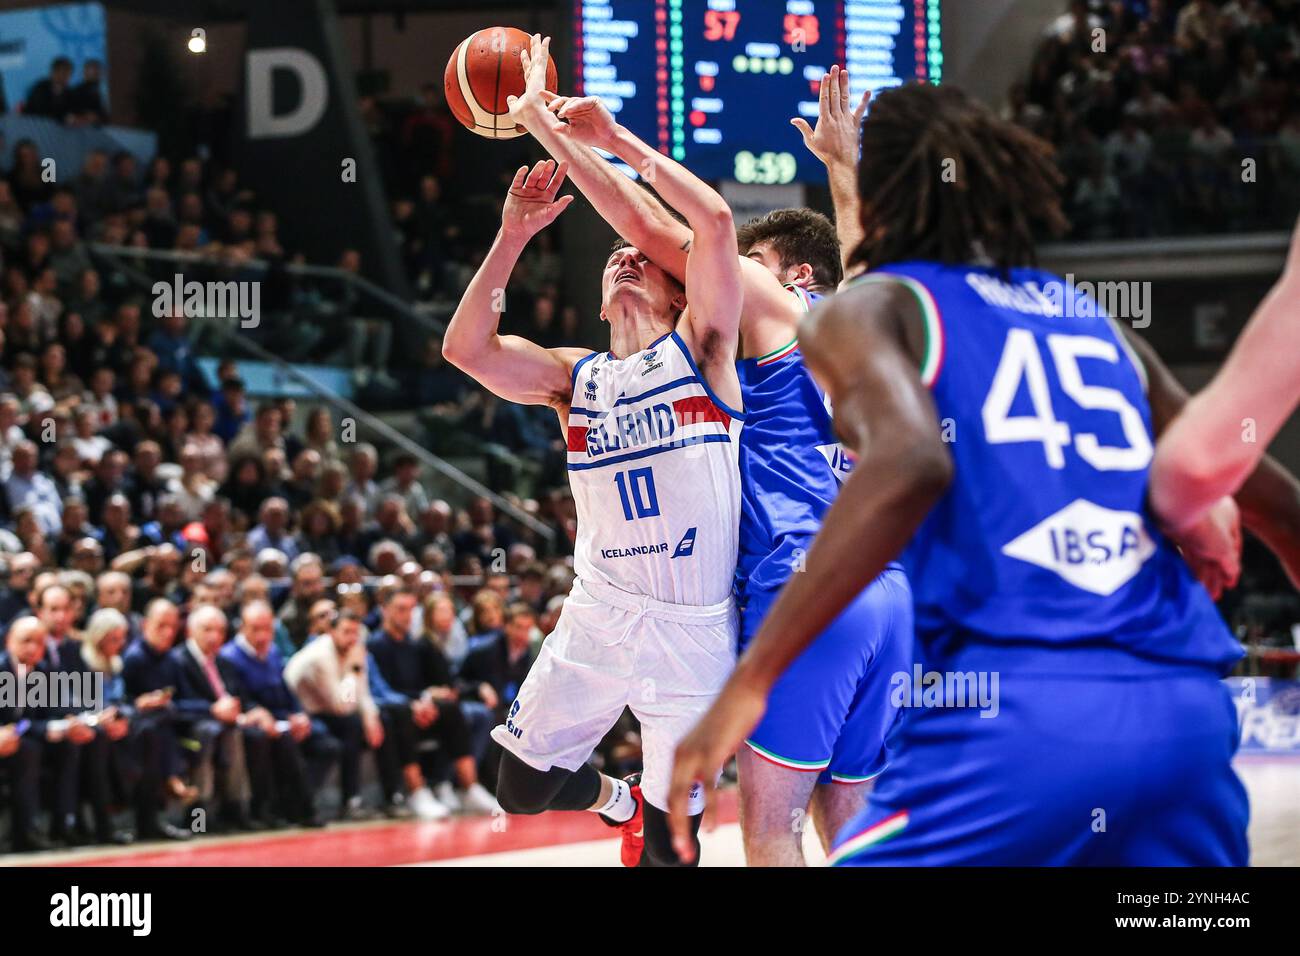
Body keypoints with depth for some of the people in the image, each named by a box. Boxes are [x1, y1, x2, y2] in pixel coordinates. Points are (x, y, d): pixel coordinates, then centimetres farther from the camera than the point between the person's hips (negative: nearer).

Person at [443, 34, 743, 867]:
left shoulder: (699, 348, 1)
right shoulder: (574, 378, 10)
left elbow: (714, 221, -13)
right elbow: (465, 347, -7)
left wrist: (612, 136, -9)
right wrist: (514, 235, -12)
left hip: (693, 631, -4)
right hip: (598, 613, 4)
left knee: (668, 844, 0)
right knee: (521, 789, 8)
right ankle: (616, 798, 38)